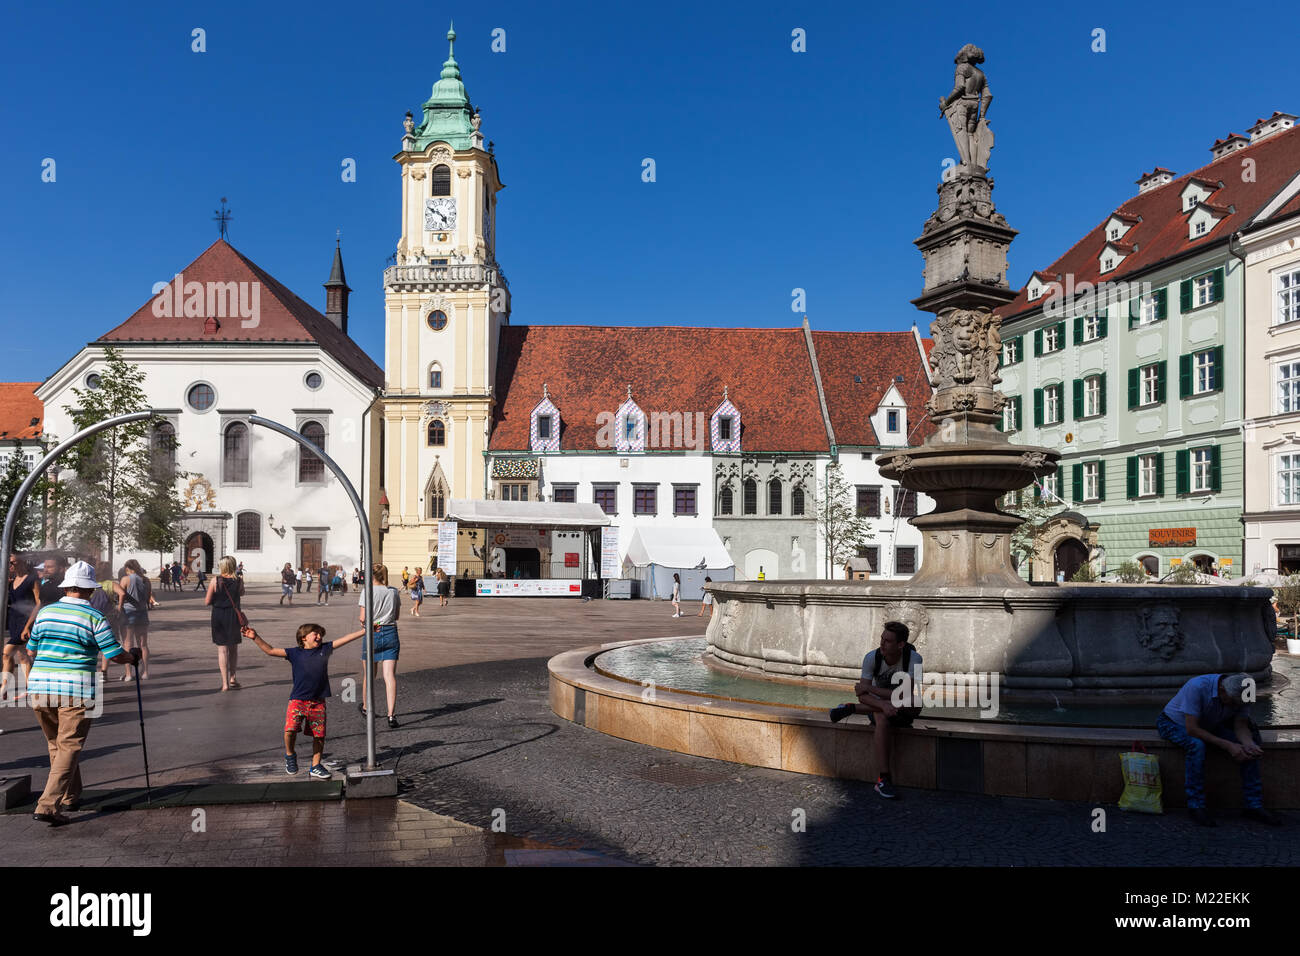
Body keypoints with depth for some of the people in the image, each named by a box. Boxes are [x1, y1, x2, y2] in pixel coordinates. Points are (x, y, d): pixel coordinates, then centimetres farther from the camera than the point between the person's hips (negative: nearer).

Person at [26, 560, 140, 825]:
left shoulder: (45, 612, 9)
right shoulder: (94, 617, -5)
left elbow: (31, 649, 19)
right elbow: (115, 655, -4)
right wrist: (133, 657, 16)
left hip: (39, 687, 5)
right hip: (76, 691, -5)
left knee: (56, 745, 20)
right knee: (69, 747, 0)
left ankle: (70, 797, 32)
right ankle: (48, 805, -10)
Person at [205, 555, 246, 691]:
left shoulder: (215, 580, -10)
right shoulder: (239, 581, -6)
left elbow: (207, 602, -6)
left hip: (218, 616, -1)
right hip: (233, 616, 1)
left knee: (222, 649, 3)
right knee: (233, 649, 18)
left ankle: (225, 683, 0)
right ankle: (232, 678, 26)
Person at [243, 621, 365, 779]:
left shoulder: (325, 649, 9)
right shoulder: (295, 653, 3)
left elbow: (345, 639, 9)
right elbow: (270, 650, 1)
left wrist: (364, 631, 8)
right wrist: (256, 638, -8)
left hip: (318, 702, 2)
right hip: (297, 700, -2)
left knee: (319, 735, 4)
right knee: (290, 729, -20)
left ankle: (315, 767, 22)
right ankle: (290, 755, 11)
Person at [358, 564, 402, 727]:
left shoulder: (367, 592, -7)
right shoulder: (394, 592, 4)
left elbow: (363, 618, -10)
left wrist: (359, 617, 11)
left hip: (372, 634, -2)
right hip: (390, 633, 2)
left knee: (368, 674, 18)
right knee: (390, 675, -3)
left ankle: (366, 707, 38)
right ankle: (391, 715, -13)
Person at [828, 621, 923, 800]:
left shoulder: (914, 659, -23)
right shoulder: (872, 657, -18)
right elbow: (862, 696, -20)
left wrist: (869, 688, -26)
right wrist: (883, 705, -42)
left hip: (904, 711, 1)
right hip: (877, 705, -1)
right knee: (883, 720, -35)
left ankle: (850, 708, -15)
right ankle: (883, 779, -30)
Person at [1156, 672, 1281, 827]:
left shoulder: (1241, 693, -17)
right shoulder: (1197, 687, -36)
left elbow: (1241, 726, -11)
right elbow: (1191, 729, -34)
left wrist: (1249, 744, -34)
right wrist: (1227, 745, -37)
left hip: (1209, 726, 6)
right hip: (1174, 723, -6)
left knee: (1248, 749, -14)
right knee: (1197, 745, -37)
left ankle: (1254, 805, -4)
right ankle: (1196, 806, -26)